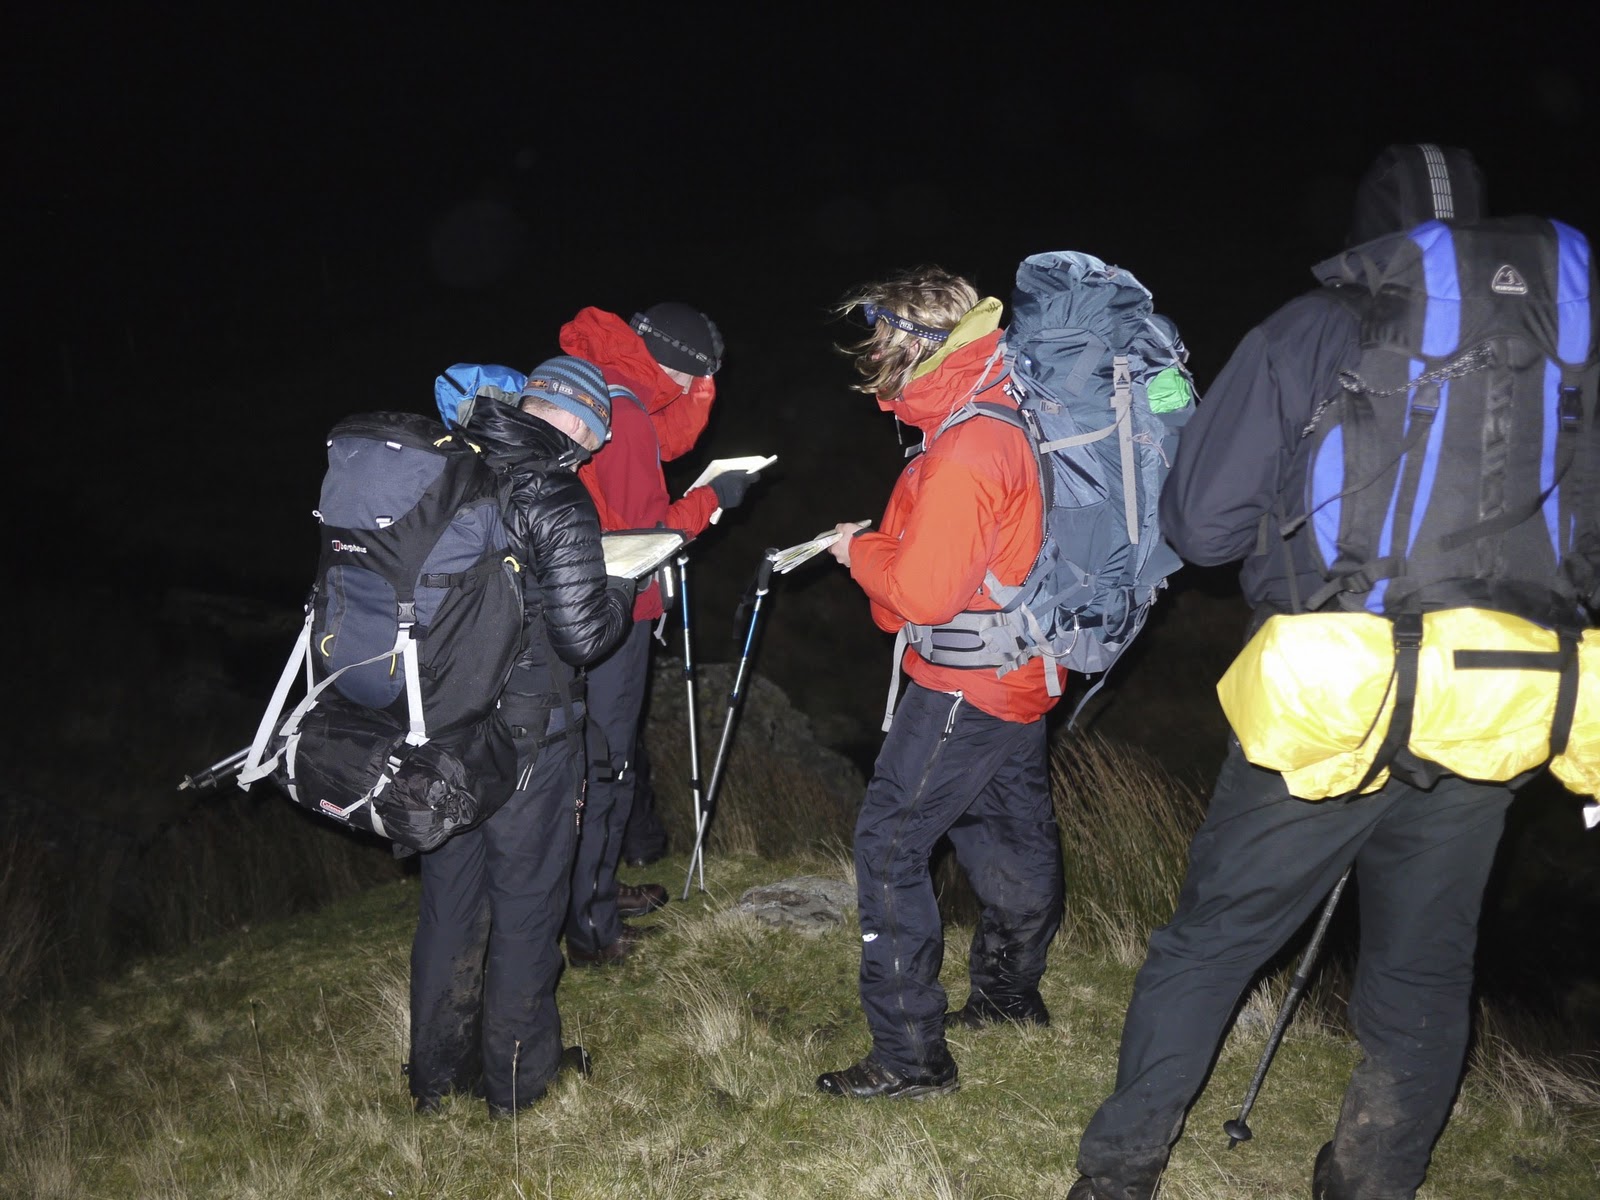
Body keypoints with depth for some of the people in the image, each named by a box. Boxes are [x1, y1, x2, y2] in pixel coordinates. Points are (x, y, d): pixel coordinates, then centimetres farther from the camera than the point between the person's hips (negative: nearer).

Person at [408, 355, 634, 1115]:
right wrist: (622, 589, 2)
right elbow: (583, 634, -17)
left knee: (448, 898, 18)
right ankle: (517, 1076, 26)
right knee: (525, 903, 11)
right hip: (528, 738, -6)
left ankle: (435, 1073, 33)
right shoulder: (555, 499, -17)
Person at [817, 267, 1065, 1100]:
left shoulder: (963, 452, -25)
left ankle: (911, 1055, 3)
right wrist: (883, 545, 6)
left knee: (889, 845, -3)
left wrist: (860, 551, -9)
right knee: (1012, 834, 23)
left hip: (965, 687, -10)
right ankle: (1009, 991, 43)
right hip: (1020, 671, 10)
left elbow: (925, 592, -26)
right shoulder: (1019, 421, 5)